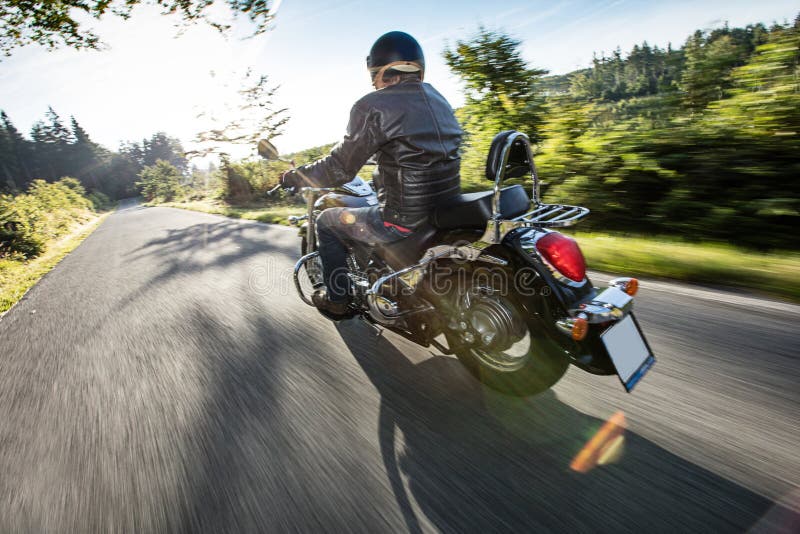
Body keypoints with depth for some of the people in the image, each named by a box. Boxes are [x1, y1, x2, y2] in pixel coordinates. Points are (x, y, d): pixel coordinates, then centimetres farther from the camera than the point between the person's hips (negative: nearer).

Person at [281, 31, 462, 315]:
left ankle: (336, 297, 25)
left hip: (404, 222, -8)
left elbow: (340, 168, -10)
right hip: (448, 211, 8)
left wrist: (293, 176, 6)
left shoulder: (372, 106, -11)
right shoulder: (437, 98, 12)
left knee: (326, 221, 15)